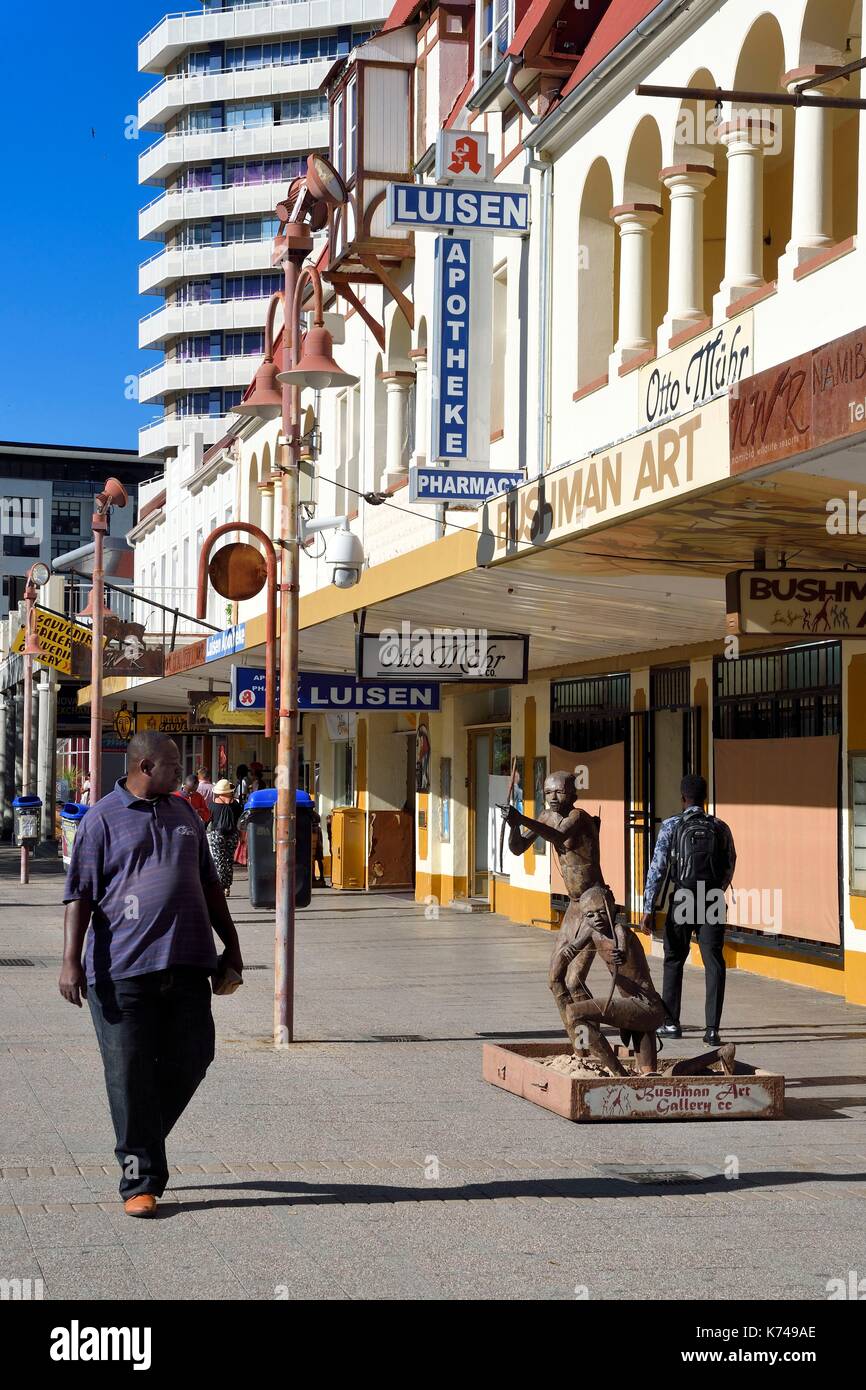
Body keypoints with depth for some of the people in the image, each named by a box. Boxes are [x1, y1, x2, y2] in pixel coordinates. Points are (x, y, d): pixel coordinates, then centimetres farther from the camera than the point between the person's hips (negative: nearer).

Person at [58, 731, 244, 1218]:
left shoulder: (185, 814, 16)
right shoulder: (103, 820, -1)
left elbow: (209, 885, 23)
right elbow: (80, 895, -5)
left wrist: (230, 944, 22)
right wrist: (72, 961, -13)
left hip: (188, 963, 5)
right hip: (122, 967, -5)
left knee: (191, 1060, 5)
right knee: (130, 1076, -3)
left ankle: (141, 1141, 28)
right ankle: (141, 1182, 5)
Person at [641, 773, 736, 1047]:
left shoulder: (671, 826, -3)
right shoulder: (720, 828, 5)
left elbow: (658, 868, -6)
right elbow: (730, 866, 16)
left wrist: (648, 908, -3)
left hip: (683, 900, -1)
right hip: (713, 901, 1)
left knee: (674, 961, 14)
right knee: (714, 964, 1)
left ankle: (671, 1023, 18)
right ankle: (712, 1028, -5)